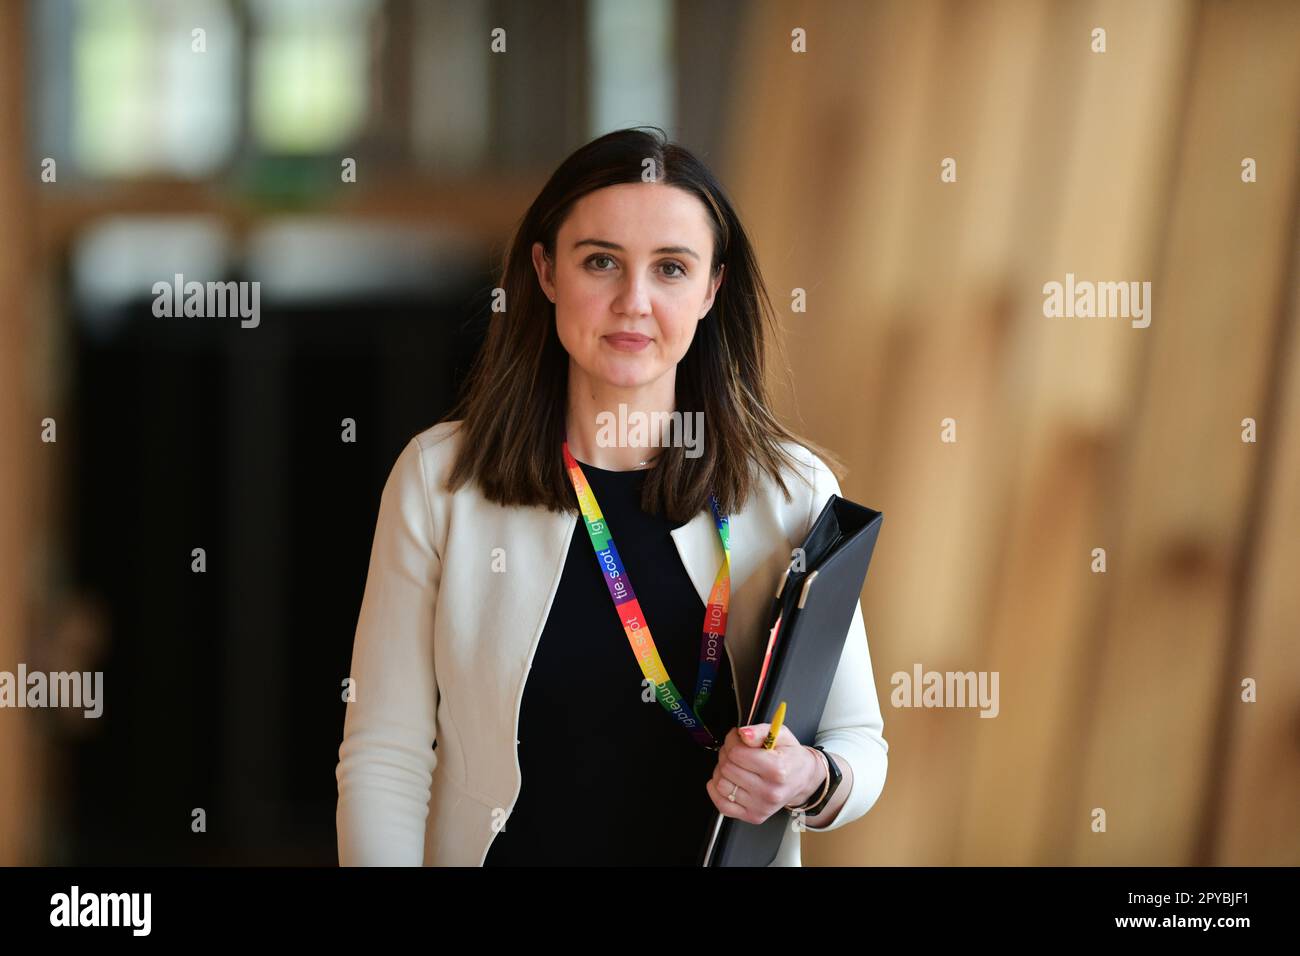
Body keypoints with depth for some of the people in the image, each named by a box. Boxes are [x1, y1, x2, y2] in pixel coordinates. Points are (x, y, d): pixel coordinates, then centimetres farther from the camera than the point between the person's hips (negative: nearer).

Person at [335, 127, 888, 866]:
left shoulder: (794, 491, -8)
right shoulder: (440, 478, -9)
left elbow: (858, 743, -3)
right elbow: (385, 757, -10)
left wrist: (811, 781, -22)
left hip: (736, 854, 1)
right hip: (505, 849, 0)